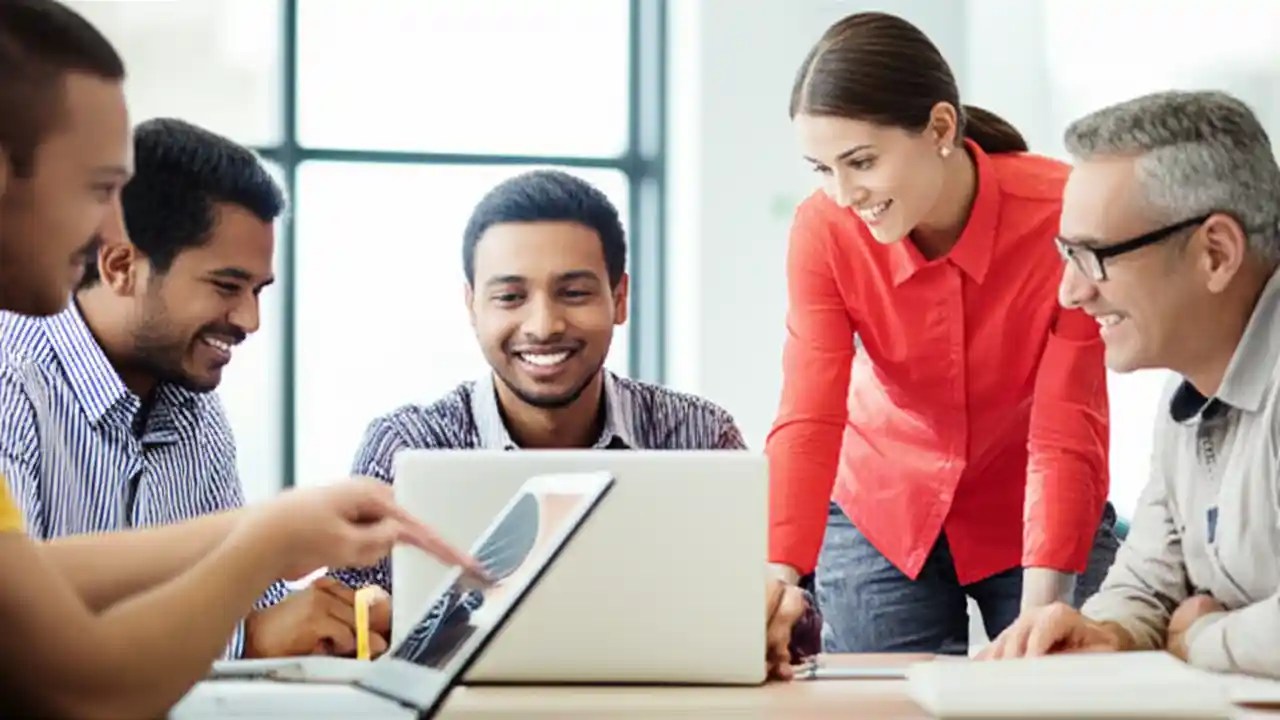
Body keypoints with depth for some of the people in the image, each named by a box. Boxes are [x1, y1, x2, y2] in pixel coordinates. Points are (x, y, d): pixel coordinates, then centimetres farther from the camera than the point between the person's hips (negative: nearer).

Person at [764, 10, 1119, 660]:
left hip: (1040, 516, -1)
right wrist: (777, 577, -41)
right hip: (881, 516, 2)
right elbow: (807, 420, -25)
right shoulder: (823, 230, -18)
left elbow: (1067, 437, -26)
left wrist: (1040, 613, -37)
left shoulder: (1062, 216, -26)